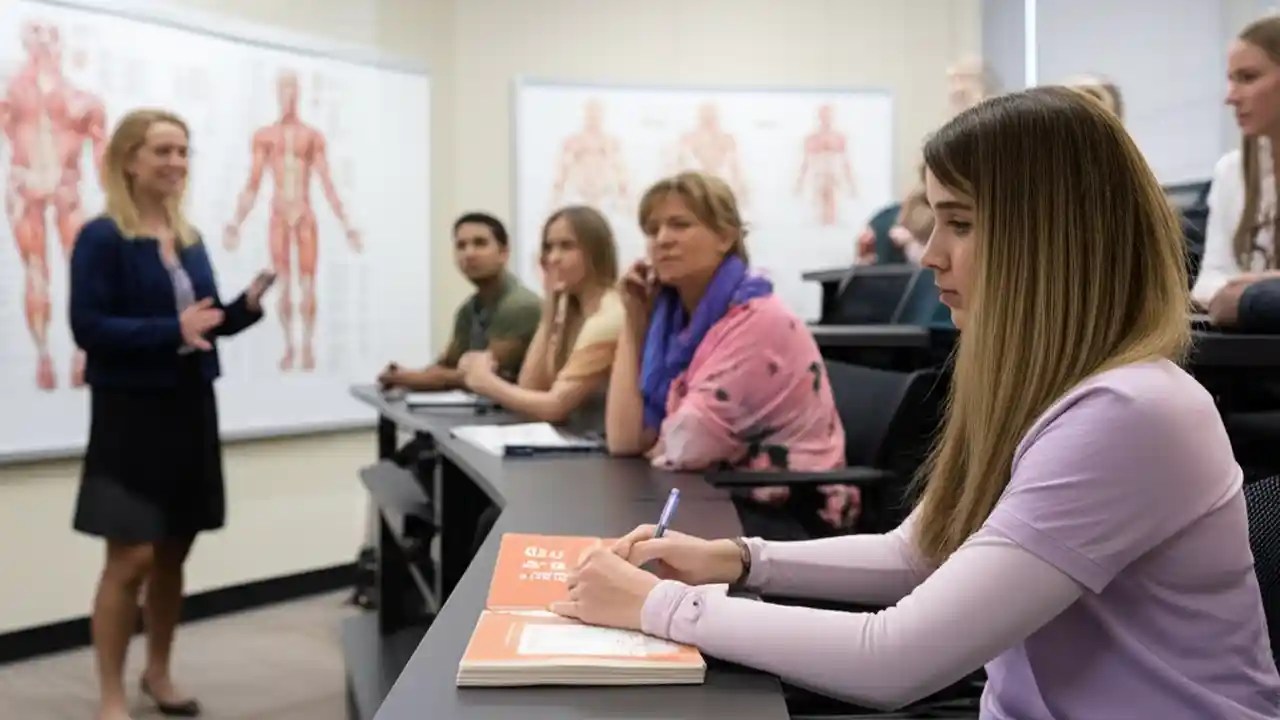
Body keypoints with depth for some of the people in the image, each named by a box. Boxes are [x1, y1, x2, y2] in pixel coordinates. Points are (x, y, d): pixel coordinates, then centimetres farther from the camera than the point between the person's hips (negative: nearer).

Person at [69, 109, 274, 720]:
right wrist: (171, 330, -27)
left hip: (190, 410, 7)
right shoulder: (101, 238, -10)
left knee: (173, 553, 14)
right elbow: (88, 327, -17)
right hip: (131, 414, -7)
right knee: (131, 558, -5)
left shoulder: (190, 239, 11)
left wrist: (246, 306, -4)